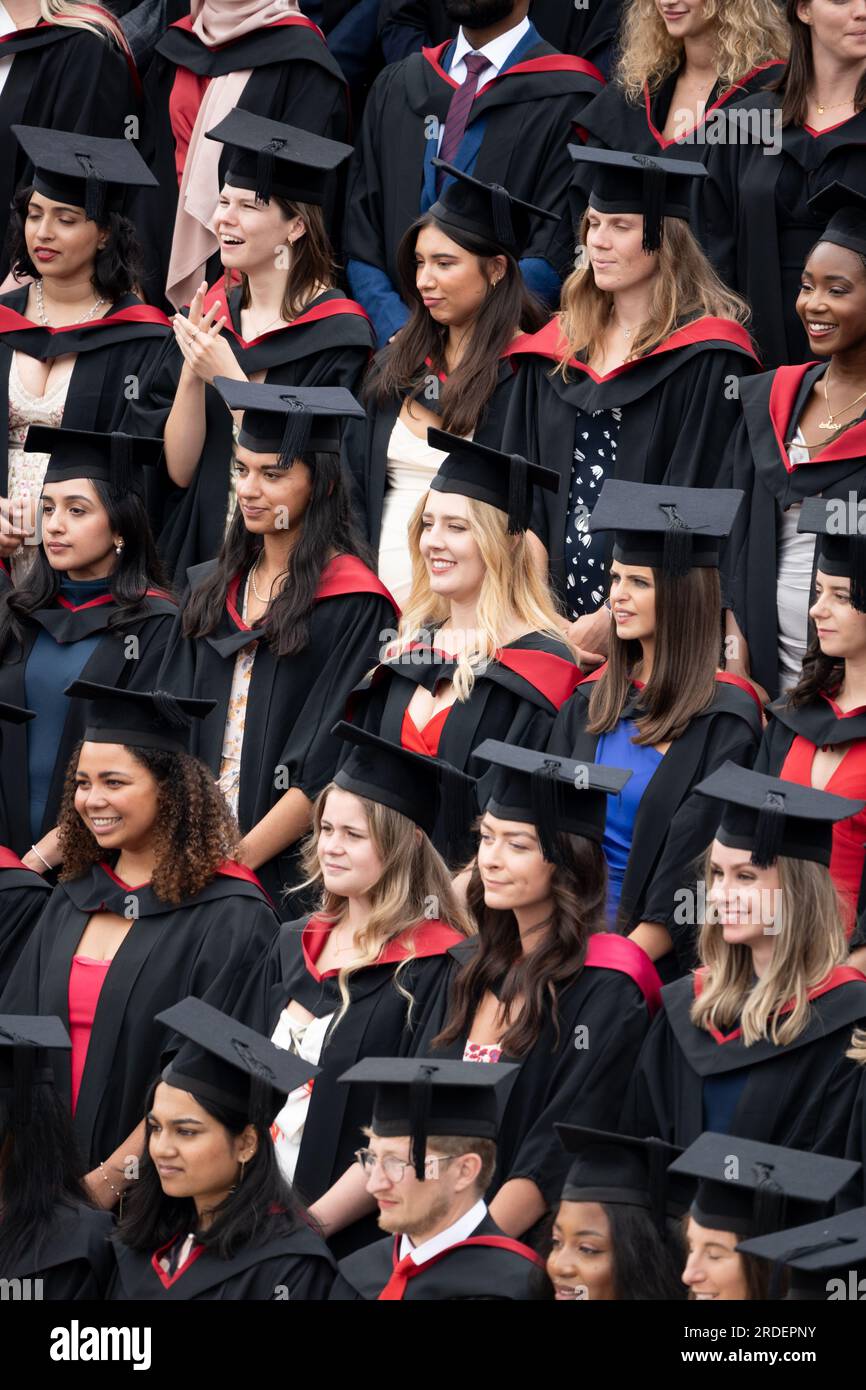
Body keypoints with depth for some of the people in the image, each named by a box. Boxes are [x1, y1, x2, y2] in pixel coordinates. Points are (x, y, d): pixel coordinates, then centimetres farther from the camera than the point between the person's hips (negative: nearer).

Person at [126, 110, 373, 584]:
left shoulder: (337, 335, -9)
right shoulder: (208, 315, 6)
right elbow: (179, 469, 1)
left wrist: (228, 376, -20)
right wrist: (192, 372, -15)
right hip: (195, 556, 5)